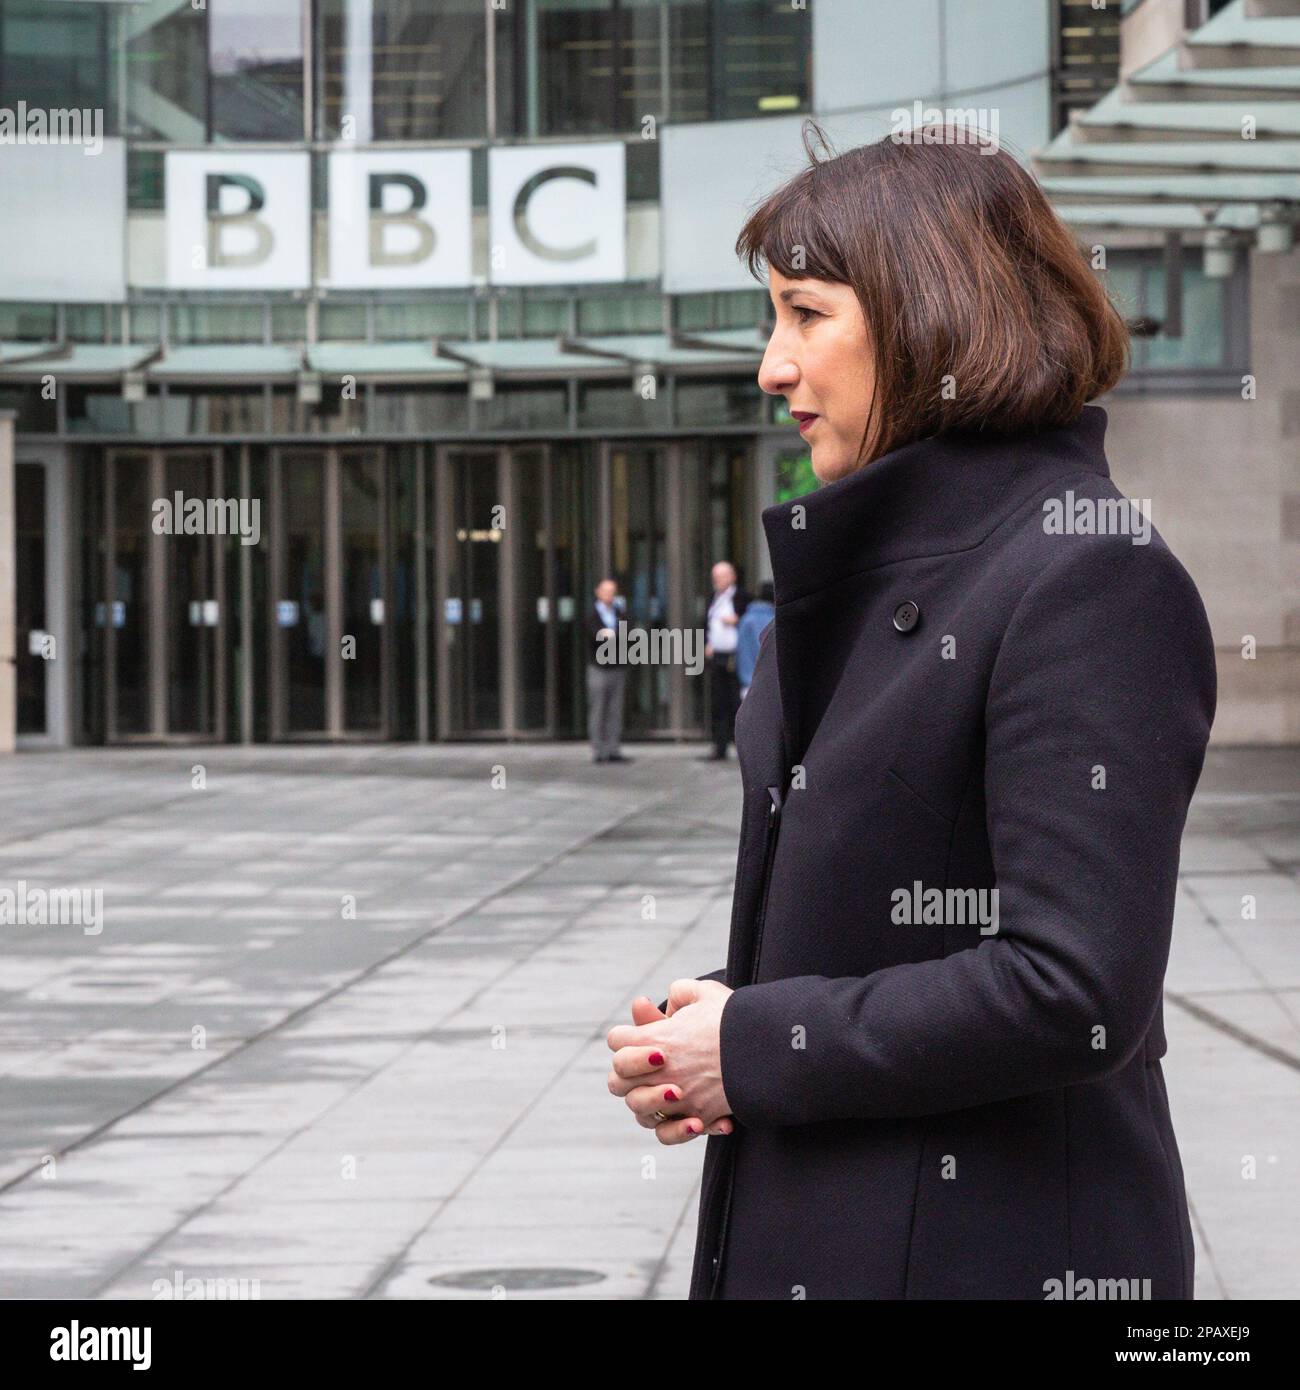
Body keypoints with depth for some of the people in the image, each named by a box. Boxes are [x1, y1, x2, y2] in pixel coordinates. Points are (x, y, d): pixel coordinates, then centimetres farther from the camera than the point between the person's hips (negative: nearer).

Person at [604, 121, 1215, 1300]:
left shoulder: (1094, 582, -17)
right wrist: (709, 1015, -2)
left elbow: (1075, 991, -24)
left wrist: (758, 1047, -17)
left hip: (992, 1249, -8)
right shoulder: (868, 566, 12)